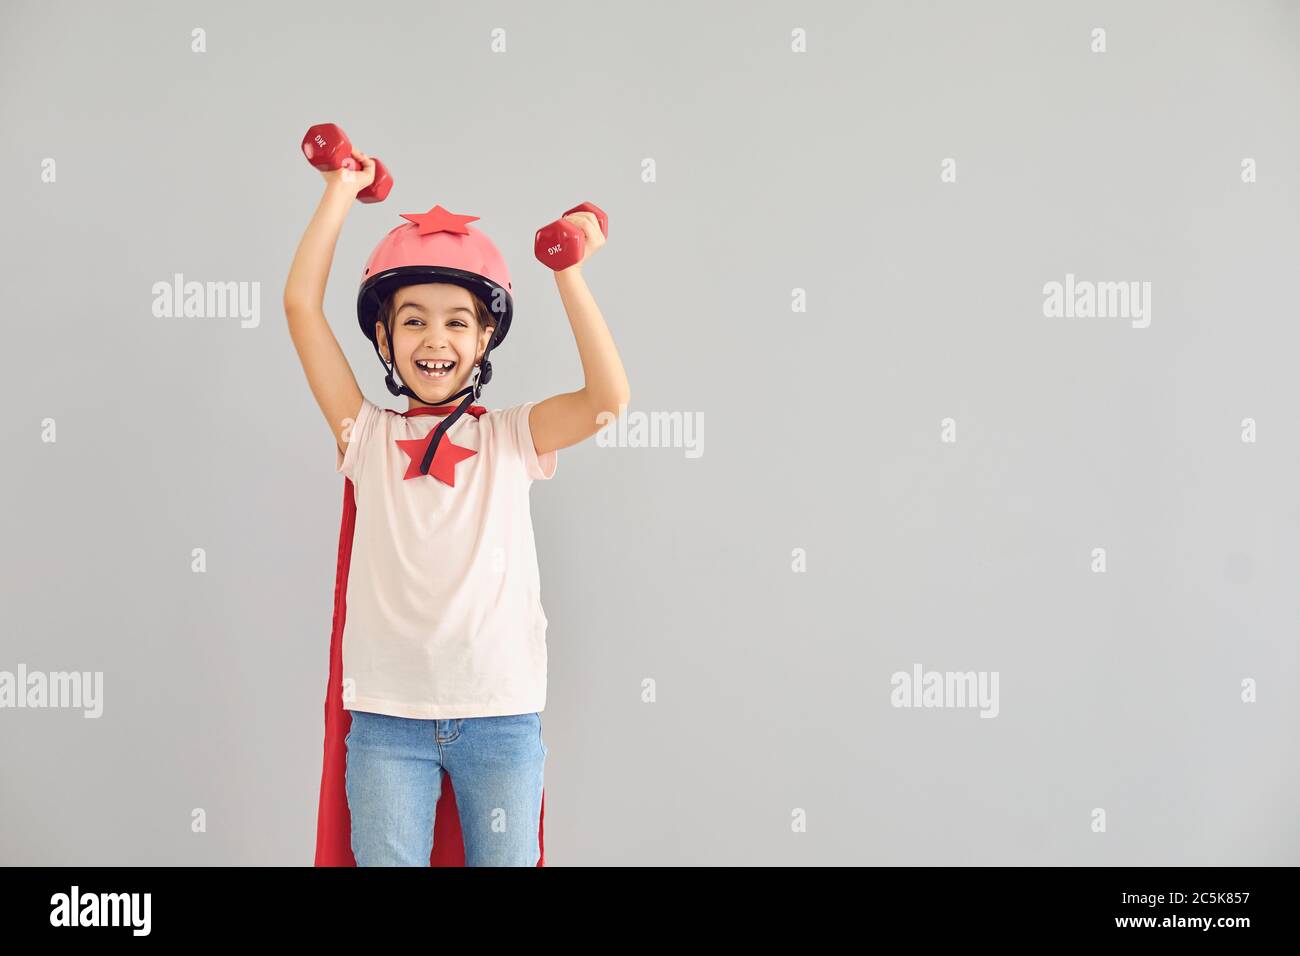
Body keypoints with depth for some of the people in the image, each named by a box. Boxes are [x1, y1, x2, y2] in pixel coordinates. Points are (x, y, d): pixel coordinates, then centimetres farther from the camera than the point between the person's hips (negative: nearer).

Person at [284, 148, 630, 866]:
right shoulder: (369, 438, 4)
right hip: (386, 717, 0)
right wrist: (342, 190, 2)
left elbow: (608, 398, -14)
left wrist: (569, 276, -14)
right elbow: (301, 304, -1)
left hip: (501, 714, 0)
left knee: (504, 861, 9)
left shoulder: (511, 440, 4)